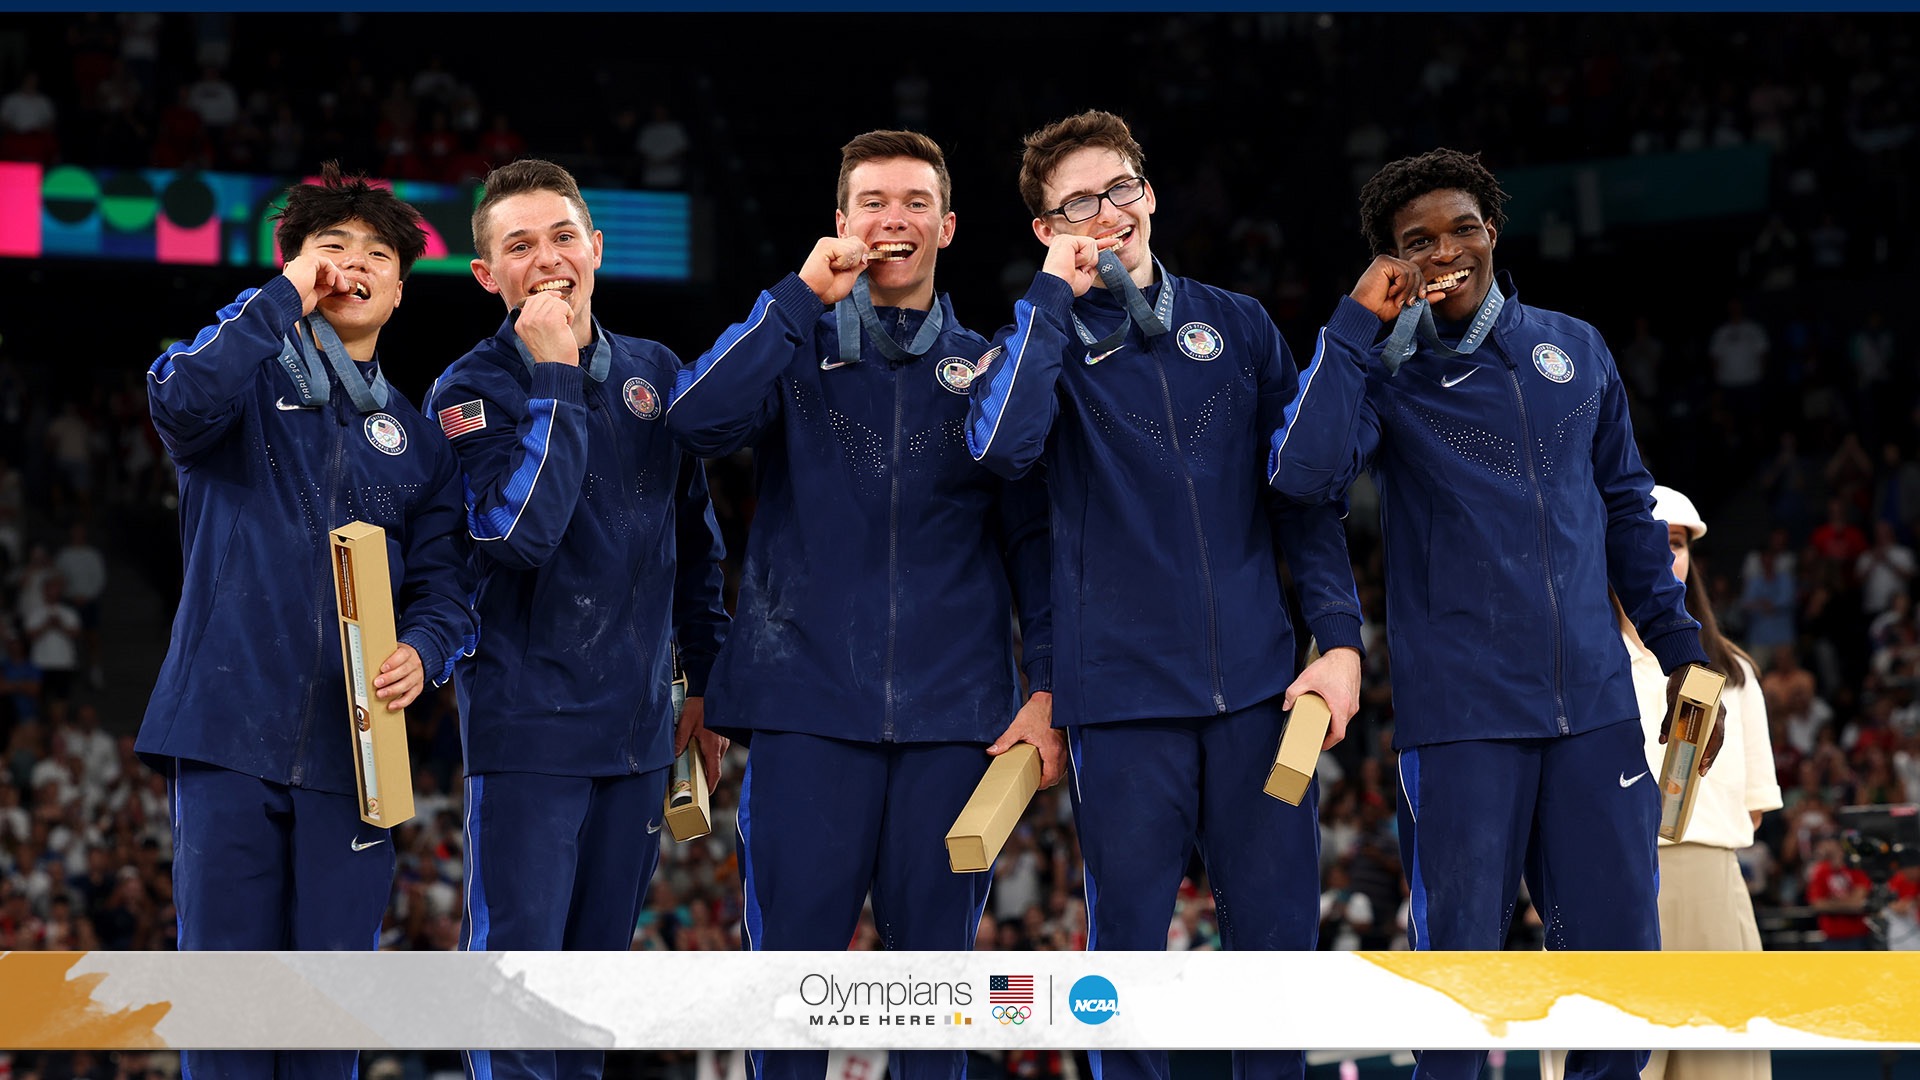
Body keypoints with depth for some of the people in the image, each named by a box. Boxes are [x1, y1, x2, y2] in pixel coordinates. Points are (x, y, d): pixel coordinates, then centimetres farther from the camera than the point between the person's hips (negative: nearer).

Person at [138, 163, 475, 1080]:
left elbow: (442, 584, 12)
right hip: (231, 726, -3)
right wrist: (285, 299, -9)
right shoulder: (246, 380, 8)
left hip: (348, 745, 3)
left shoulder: (416, 437, 18)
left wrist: (422, 653, -10)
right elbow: (182, 399, -18)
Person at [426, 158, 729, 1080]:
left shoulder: (655, 373, 9)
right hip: (528, 724, -5)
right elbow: (518, 534, -23)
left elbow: (694, 540, 19)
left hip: (637, 727, 5)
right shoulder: (470, 393, -6)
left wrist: (707, 681, 19)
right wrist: (554, 379, -19)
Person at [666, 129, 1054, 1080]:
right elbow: (698, 421, -12)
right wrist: (805, 293, -12)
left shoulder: (987, 371, 12)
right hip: (809, 709, -1)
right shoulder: (795, 350, 8)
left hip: (953, 716, 1)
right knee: (792, 952, -3)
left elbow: (1032, 536, 11)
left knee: (935, 958, 3)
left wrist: (1046, 690, 1)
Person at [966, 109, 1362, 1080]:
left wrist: (1339, 633, 1)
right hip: (1123, 694, -2)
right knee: (1127, 940, 2)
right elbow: (1001, 446, -18)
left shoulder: (1235, 325, 11)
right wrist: (1057, 292, -12)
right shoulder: (1042, 338, 4)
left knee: (1277, 933, 3)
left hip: (1257, 683, 2)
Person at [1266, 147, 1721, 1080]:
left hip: (1594, 704, 4)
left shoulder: (1575, 350, 12)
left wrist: (1680, 651, 17)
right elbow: (1305, 472, -20)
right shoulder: (1384, 370, 0)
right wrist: (1357, 321, -16)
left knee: (1621, 962, 3)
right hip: (1461, 714, -3)